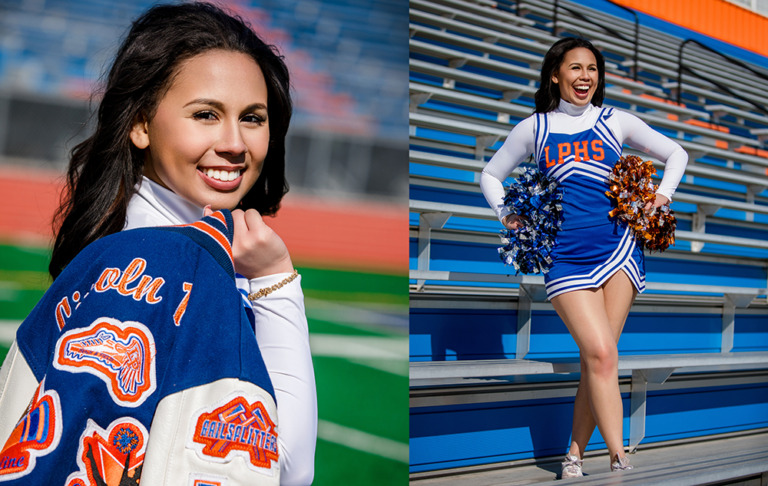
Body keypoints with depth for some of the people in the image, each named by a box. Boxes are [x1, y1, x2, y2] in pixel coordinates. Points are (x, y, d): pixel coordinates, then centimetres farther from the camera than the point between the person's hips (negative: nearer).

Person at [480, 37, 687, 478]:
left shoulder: (617, 123, 12)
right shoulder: (534, 129, 11)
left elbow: (677, 154, 24)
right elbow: (491, 176, 23)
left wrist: (663, 195, 9)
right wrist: (507, 214, 7)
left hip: (618, 247, 1)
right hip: (565, 256, -1)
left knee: (598, 357, -5)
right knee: (600, 354, -14)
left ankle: (575, 451, 9)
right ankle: (620, 459, -12)